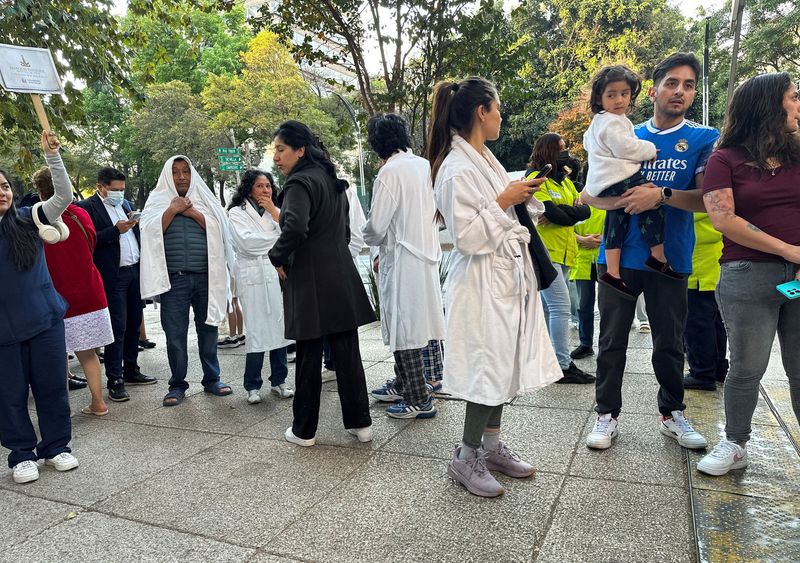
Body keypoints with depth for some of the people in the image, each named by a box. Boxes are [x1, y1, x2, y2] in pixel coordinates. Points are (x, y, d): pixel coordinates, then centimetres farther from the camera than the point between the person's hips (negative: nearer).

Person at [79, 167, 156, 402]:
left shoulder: (125, 204, 16)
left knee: (134, 324, 13)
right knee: (117, 328, -5)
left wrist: (136, 223, -1)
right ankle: (114, 381, 3)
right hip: (114, 275, -7)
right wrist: (116, 230, -20)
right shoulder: (88, 207, -6)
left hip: (135, 271, 7)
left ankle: (131, 370, 25)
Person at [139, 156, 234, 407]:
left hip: (206, 277, 1)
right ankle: (177, 385, 15)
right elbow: (151, 231, -5)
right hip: (174, 279, -1)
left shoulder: (204, 199, 12)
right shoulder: (157, 200, 9)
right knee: (175, 334, 1)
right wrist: (172, 209, -9)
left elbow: (218, 228, -1)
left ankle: (211, 379, 21)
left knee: (208, 329, 7)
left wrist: (192, 212, -9)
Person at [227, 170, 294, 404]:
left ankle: (279, 381, 13)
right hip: (254, 275, -4)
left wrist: (274, 212, -1)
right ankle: (252, 386, 5)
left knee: (280, 327, 2)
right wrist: (276, 238, 0)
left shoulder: (276, 211, 19)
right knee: (257, 330, -6)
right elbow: (246, 241, -11)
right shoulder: (237, 213, 4)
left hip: (278, 274, 4)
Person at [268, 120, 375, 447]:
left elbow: (295, 227, -28)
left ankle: (303, 430, 16)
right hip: (342, 276, 8)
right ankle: (360, 423, 17)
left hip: (310, 280, -8)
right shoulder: (331, 180, 15)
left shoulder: (300, 182, -12)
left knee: (309, 357, 3)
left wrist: (278, 258, -13)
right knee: (347, 352, 10)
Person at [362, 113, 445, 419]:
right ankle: (403, 384, 34)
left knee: (404, 327, 2)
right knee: (409, 324, 19)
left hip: (402, 259, -8)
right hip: (426, 253, 8)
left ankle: (420, 400, 11)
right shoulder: (424, 165, 6)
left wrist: (369, 238, 8)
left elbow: (376, 226, -16)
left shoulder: (390, 172, -16)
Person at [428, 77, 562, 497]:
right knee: (489, 370, -2)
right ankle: (466, 459, 16)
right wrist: (504, 201, -17)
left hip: (507, 277, 10)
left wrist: (523, 195, 8)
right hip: (481, 283, -10)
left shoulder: (486, 160, 13)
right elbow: (466, 235, -22)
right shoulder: (457, 169, -17)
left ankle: (491, 446, 31)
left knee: (504, 365, 15)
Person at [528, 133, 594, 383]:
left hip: (562, 253, 8)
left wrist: (561, 212, -12)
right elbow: (555, 214, -19)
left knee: (546, 307, 12)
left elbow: (585, 210, 5)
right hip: (544, 251, -8)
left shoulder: (565, 180, 18)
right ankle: (564, 366, -9)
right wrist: (573, 210, 0)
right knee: (561, 307, -12)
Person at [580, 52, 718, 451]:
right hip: (619, 255, 1)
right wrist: (624, 201, -17)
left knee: (670, 342, 12)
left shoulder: (703, 139, 4)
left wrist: (661, 195, -24)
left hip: (671, 258, 0)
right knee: (613, 339, 6)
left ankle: (672, 413, 32)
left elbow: (707, 199, -8)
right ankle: (607, 414, 20)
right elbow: (589, 194, 2)